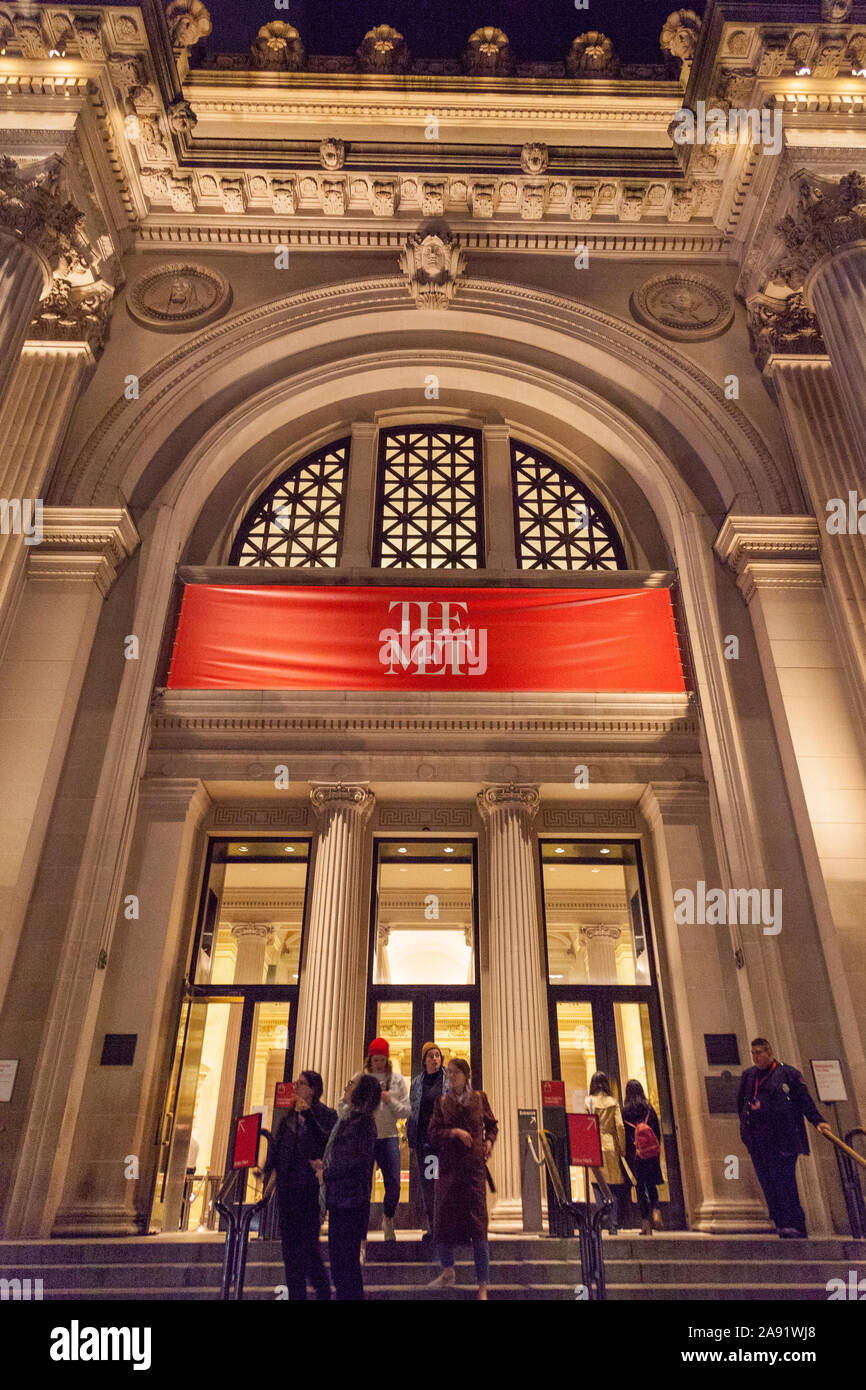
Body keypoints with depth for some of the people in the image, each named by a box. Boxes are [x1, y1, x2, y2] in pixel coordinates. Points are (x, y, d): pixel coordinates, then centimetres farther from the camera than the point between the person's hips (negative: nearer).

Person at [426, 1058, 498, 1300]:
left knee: (477, 1223, -5)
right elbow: (432, 1134, -1)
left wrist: (489, 1141, -2)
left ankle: (483, 1286, 3)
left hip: (474, 1166, -2)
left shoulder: (479, 1098, 3)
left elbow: (492, 1125, 17)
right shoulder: (442, 1102, 4)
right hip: (449, 1166, 2)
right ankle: (448, 1272, 31)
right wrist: (454, 1132, -16)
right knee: (443, 1218, 7)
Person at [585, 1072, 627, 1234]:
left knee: (598, 1186, 3)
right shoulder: (613, 1102, 2)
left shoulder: (588, 1102, 0)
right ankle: (613, 1224, 5)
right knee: (615, 1187, 8)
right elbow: (620, 1126, -2)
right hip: (611, 1146, 1)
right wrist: (623, 1150, 5)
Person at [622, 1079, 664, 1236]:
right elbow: (658, 1132, 4)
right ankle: (655, 1209, -8)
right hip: (652, 1154, 2)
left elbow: (623, 1135, -5)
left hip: (634, 1154, -2)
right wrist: (657, 1152, 13)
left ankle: (645, 1221, 0)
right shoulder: (649, 1109, 2)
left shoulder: (625, 1111, -5)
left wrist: (625, 1156, 2)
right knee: (651, 1185, 16)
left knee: (640, 1187, 5)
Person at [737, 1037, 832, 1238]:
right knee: (767, 1181, 4)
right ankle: (780, 1223, 13)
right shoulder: (748, 1075, 16)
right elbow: (741, 1102, 22)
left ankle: (793, 1224, -7)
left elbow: (805, 1100, 3)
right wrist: (746, 1127, 15)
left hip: (782, 1136, -5)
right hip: (757, 1138, 5)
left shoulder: (788, 1073, 4)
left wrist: (818, 1121, -9)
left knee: (783, 1179, -11)